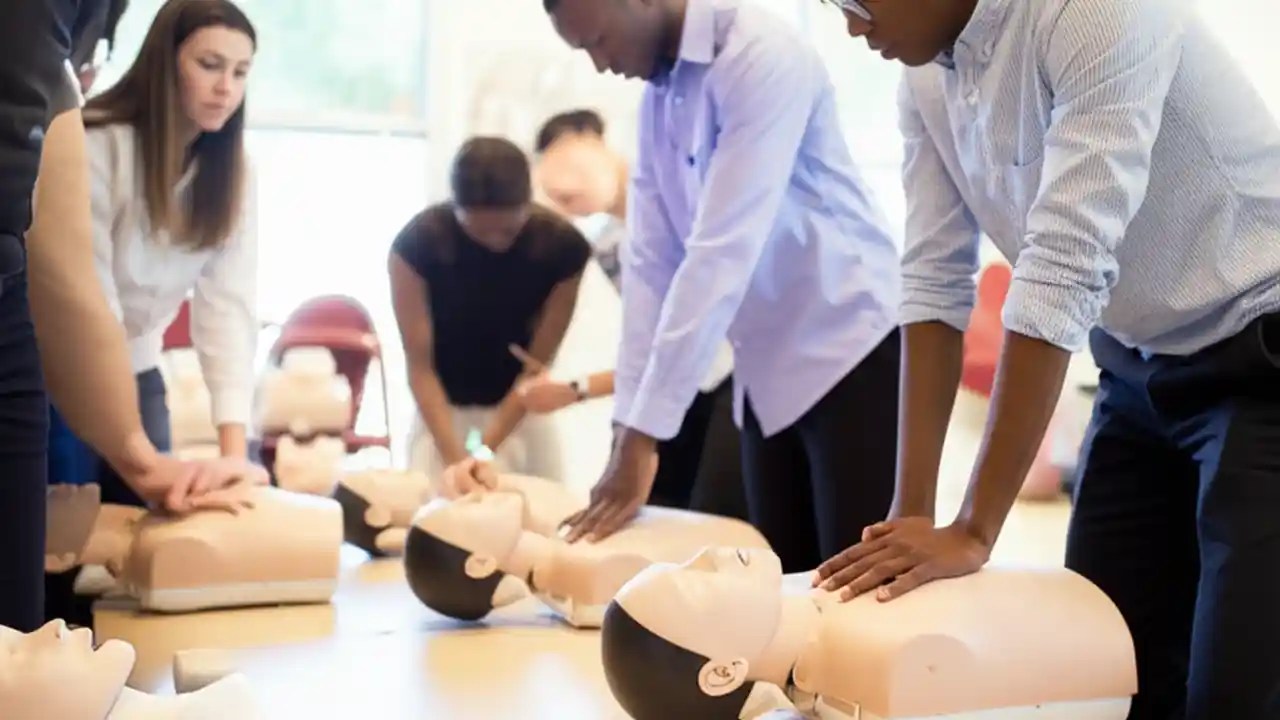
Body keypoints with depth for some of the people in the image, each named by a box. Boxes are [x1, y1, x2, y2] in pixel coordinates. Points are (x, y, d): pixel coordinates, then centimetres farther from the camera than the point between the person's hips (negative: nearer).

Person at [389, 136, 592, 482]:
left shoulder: (561, 246, -18)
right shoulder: (417, 243, -22)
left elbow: (537, 364, -13)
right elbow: (420, 365, -18)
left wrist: (484, 449, -17)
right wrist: (455, 456, -27)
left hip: (521, 411, 1)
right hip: (443, 411, -1)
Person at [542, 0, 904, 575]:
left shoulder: (762, 57, -19)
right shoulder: (657, 97, 7)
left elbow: (724, 253, -25)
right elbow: (650, 259, 4)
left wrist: (644, 435, -25)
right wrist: (626, 428, -3)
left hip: (849, 351, -7)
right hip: (768, 372, 8)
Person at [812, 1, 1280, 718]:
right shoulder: (927, 79, -3)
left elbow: (1065, 273, -31)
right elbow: (935, 282, -2)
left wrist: (973, 532, -30)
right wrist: (911, 512, -8)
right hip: (1137, 369, 7)